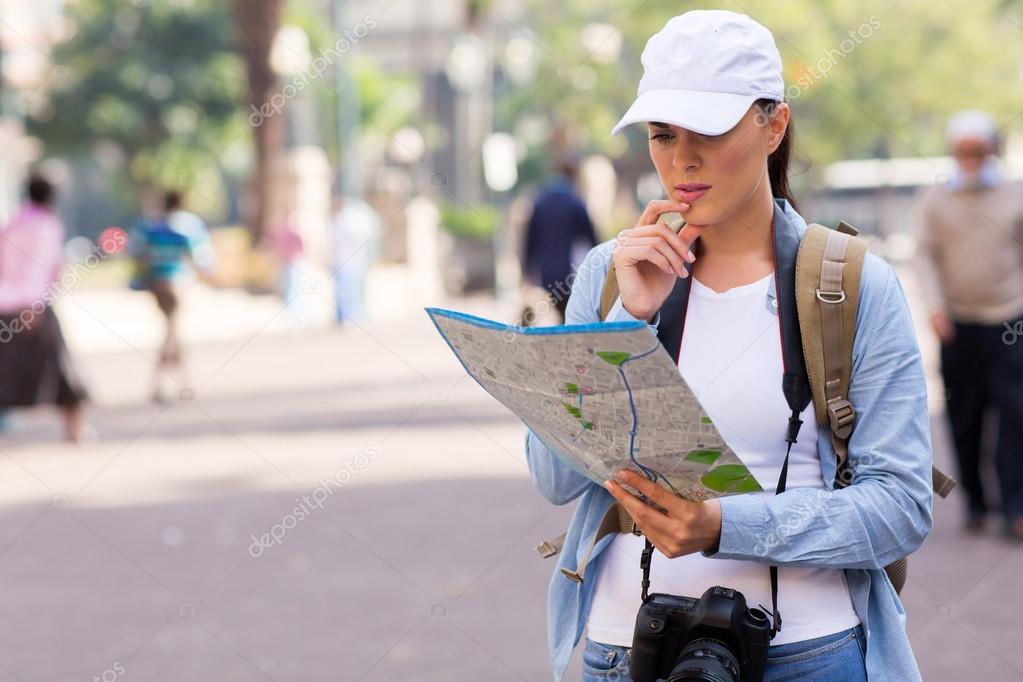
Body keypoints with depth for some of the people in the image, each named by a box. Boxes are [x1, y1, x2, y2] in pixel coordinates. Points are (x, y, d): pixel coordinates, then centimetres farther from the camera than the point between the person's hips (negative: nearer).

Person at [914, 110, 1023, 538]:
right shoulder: (936, 201, 7)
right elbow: (926, 256, 2)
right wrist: (934, 304, -12)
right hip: (958, 325, 1)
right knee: (964, 419, 3)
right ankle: (975, 503, 14)